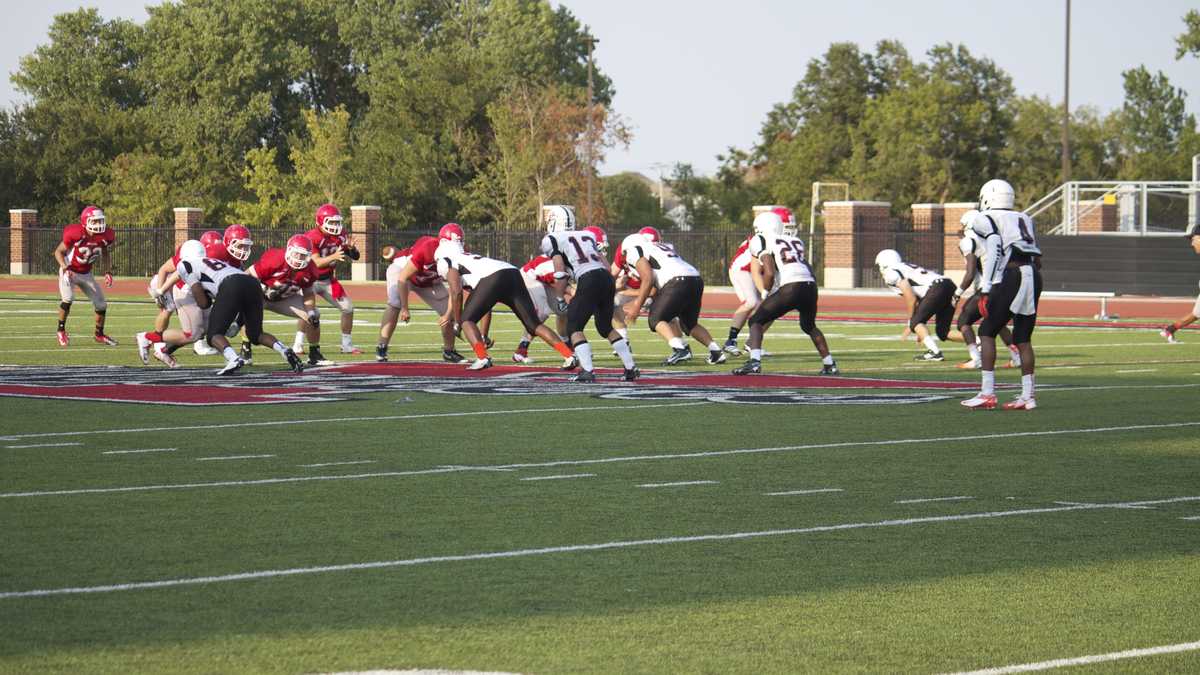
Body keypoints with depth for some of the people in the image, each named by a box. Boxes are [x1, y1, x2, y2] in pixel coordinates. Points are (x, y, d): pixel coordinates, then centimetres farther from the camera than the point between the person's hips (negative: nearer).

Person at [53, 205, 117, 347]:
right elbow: (58, 251, -15)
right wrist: (65, 268, -28)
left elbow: (105, 254, 8)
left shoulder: (104, 237, -13)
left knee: (101, 304, 3)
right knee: (68, 298, -26)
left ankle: (99, 334, 22)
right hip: (69, 272, -5)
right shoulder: (75, 234, -28)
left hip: (86, 274, 5)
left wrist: (108, 272, -3)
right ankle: (61, 330, -7)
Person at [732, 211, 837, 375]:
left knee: (756, 321, 7)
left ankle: (754, 362, -12)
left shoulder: (762, 241, 8)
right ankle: (829, 364, 34)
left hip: (790, 288, -6)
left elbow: (769, 273, -4)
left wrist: (765, 293, 12)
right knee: (809, 326, 33)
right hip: (811, 286, 6)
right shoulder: (795, 241, 27)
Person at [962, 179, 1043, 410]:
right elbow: (1037, 259, 20)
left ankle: (987, 393, -4)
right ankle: (1028, 396, 10)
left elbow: (994, 253, -9)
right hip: (1033, 277, 6)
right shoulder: (1024, 220, 25)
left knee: (987, 332, 3)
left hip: (1011, 276, -6)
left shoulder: (984, 220, 6)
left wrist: (985, 290, -11)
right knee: (1023, 338, 12)